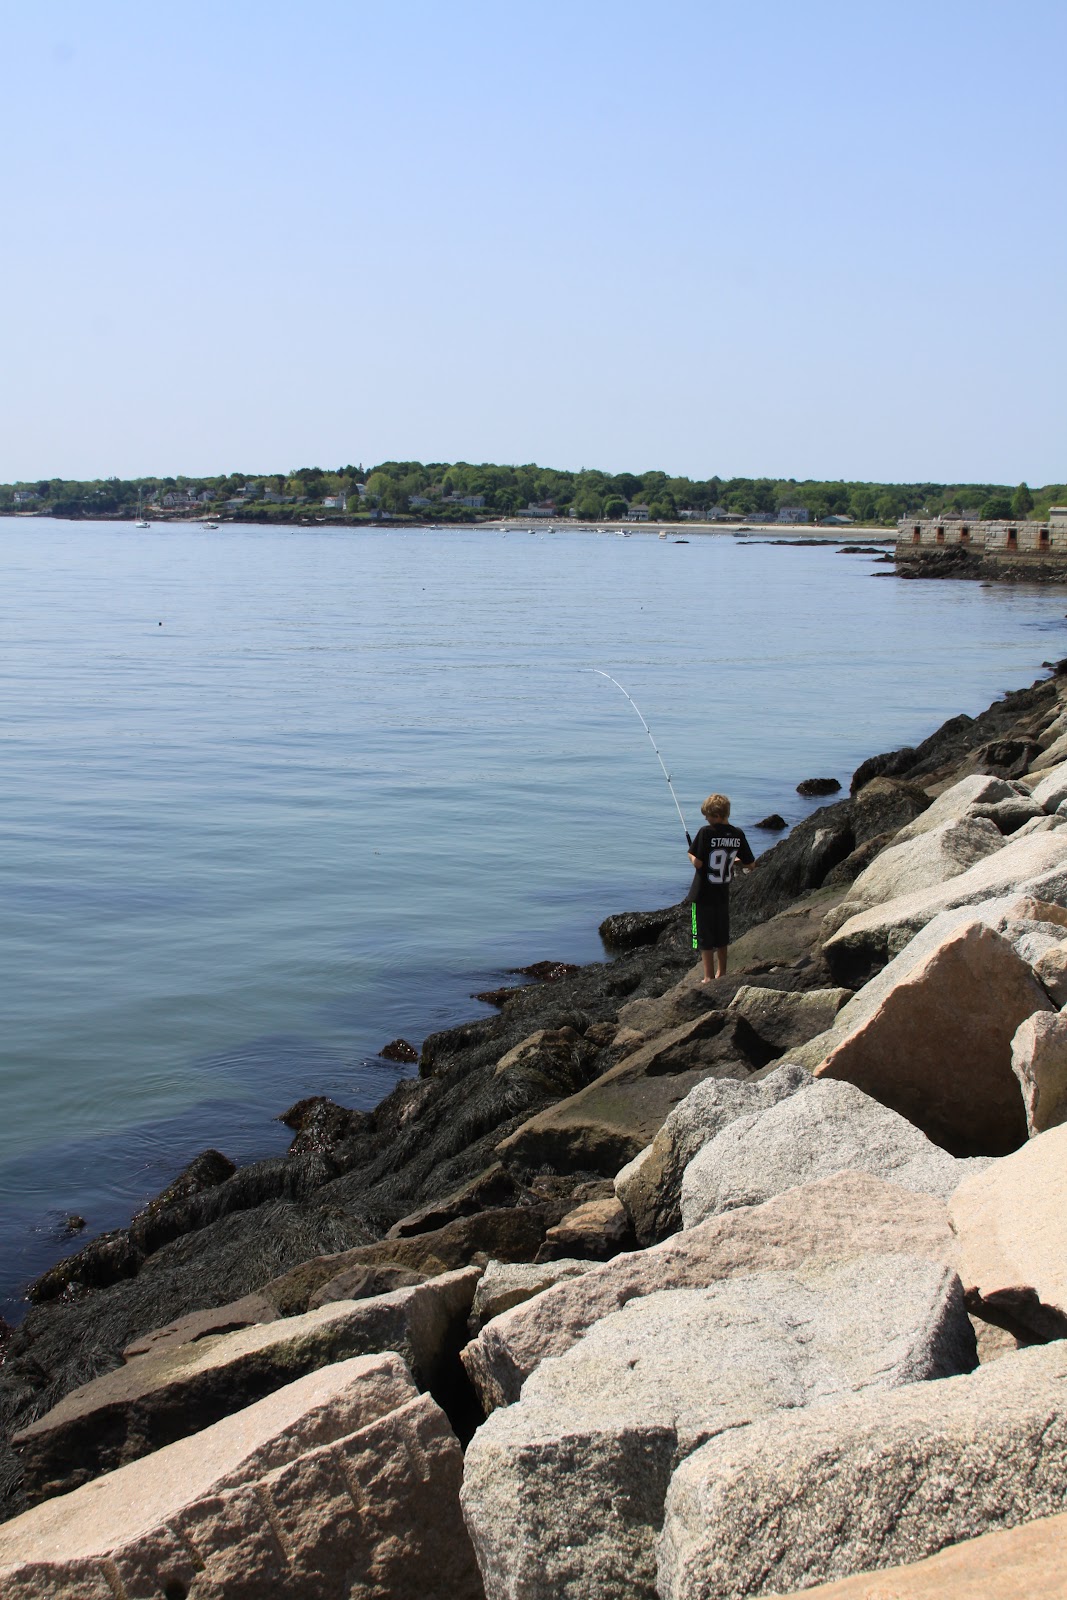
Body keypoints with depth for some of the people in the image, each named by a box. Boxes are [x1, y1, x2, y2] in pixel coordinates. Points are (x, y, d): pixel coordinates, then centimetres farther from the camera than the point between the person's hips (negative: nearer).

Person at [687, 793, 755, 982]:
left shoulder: (706, 832, -18)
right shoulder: (738, 834, -3)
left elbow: (697, 863, -20)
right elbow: (750, 865, 4)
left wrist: (691, 855, 1)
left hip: (704, 894, -5)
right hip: (723, 894, 5)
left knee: (705, 938, 4)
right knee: (722, 937, 19)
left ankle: (709, 977, 6)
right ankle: (721, 973, 28)